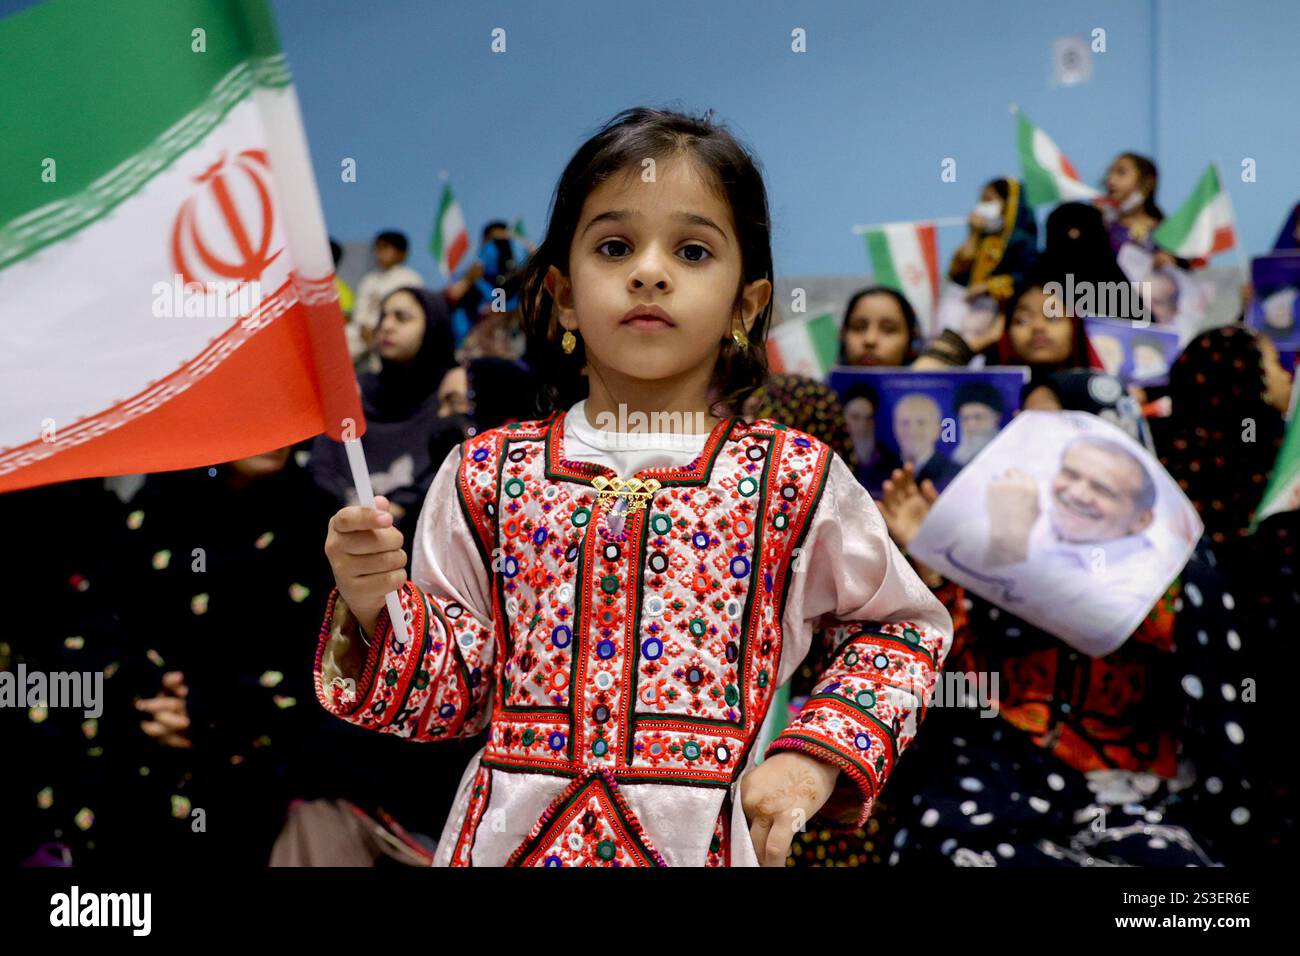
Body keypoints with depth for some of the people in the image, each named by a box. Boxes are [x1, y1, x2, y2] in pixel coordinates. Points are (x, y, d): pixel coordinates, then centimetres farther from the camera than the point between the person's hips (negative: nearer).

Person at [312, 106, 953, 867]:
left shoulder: (792, 478, -5)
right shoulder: (488, 474, -2)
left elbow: (906, 626, 8)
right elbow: (453, 691, 3)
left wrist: (814, 761, -2)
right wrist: (378, 611, -15)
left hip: (701, 839, -1)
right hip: (515, 833, 1)